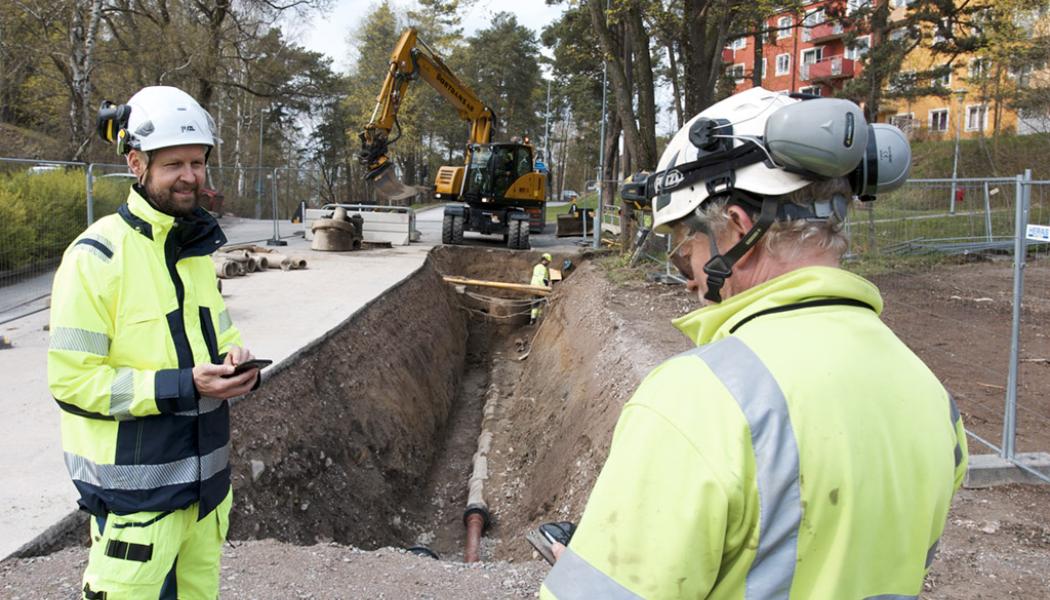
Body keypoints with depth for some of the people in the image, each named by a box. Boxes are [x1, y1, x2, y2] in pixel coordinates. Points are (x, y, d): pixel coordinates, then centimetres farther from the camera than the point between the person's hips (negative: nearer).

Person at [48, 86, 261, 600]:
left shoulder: (196, 247, 10)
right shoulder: (97, 256, -14)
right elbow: (72, 379, -17)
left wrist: (235, 361, -4)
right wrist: (184, 386, -23)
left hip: (206, 480, 7)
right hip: (135, 493, -7)